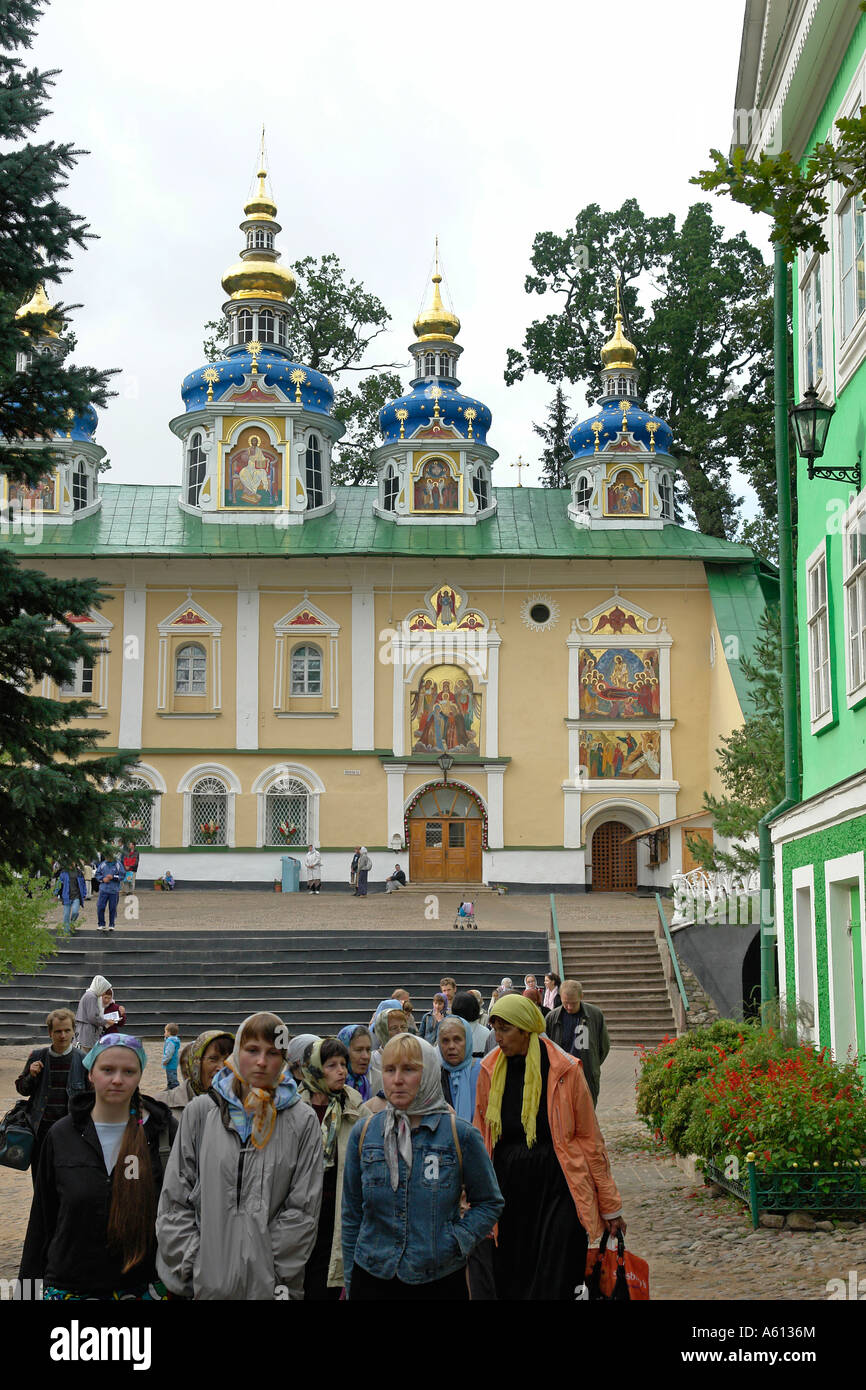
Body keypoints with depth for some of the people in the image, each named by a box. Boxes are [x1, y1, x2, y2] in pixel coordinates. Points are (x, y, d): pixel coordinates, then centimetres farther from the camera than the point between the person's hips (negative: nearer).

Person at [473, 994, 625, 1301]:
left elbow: (590, 1139, -1)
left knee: (554, 1285, -8)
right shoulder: (490, 1071, 4)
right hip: (508, 1189, 3)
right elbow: (481, 1139, 13)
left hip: (556, 1187, -3)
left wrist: (610, 1206, 2)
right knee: (510, 1284, 6)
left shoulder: (565, 1070, -6)